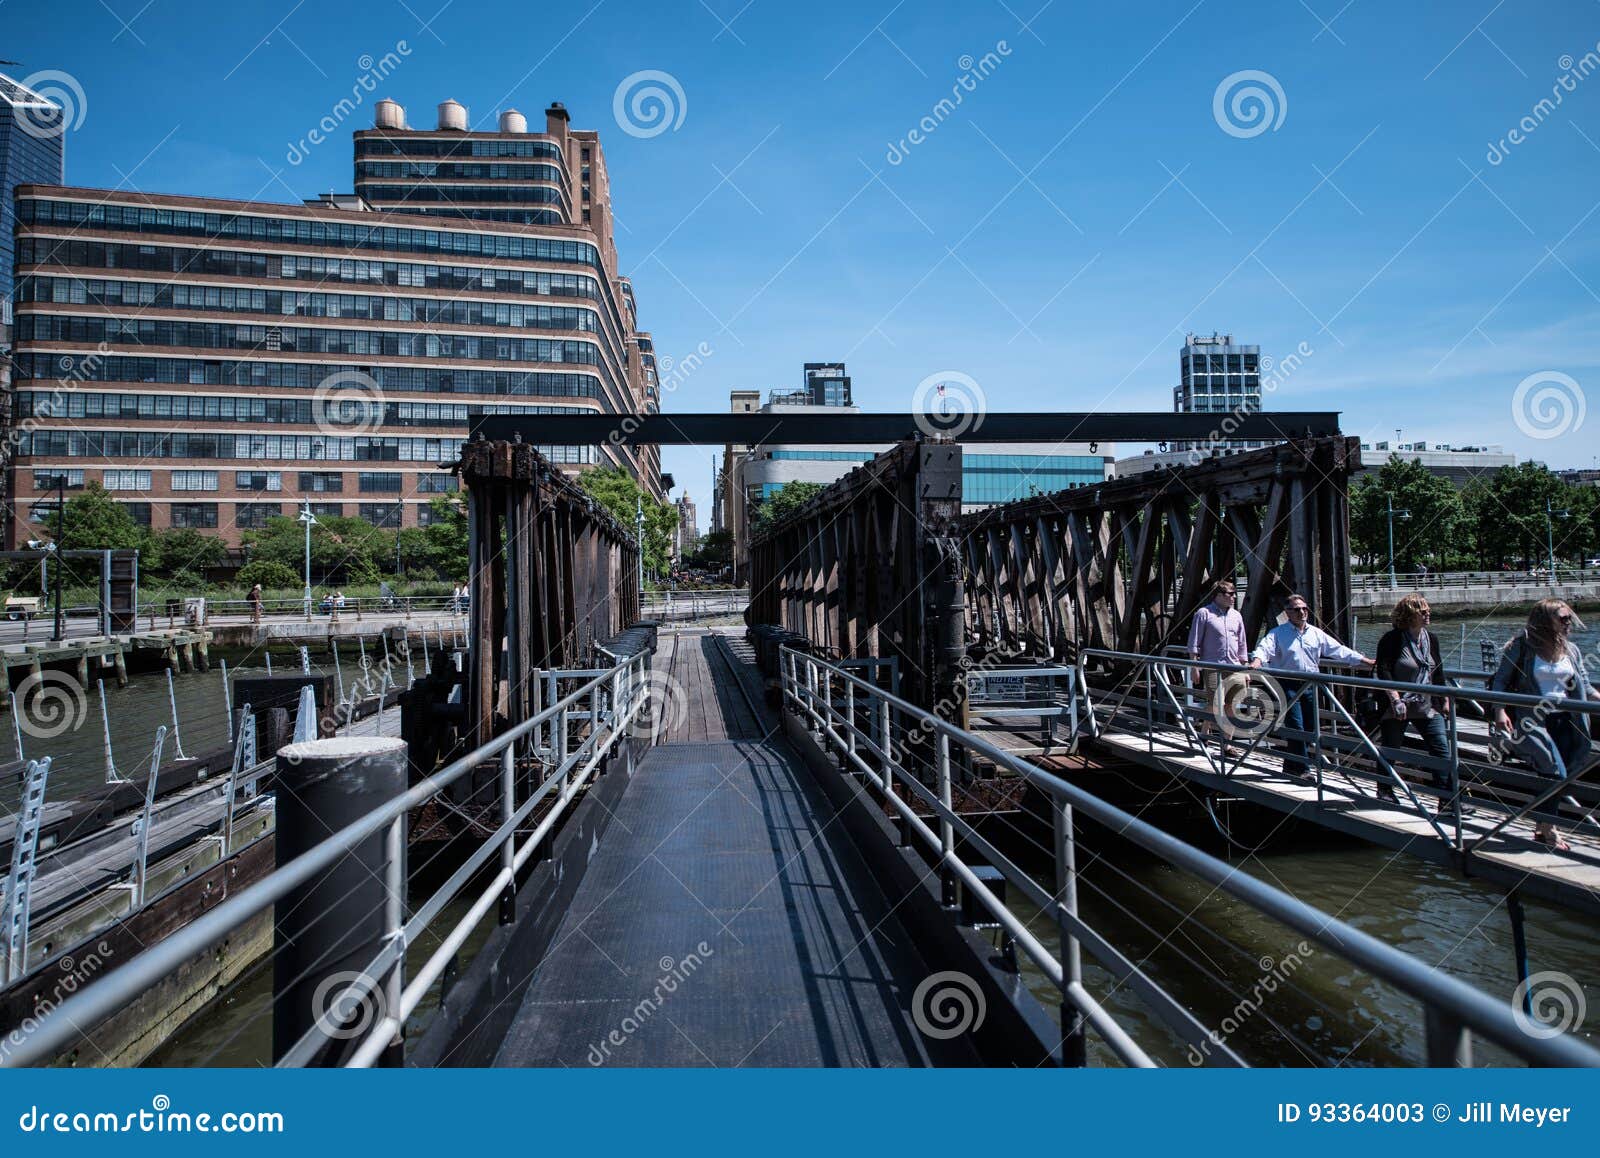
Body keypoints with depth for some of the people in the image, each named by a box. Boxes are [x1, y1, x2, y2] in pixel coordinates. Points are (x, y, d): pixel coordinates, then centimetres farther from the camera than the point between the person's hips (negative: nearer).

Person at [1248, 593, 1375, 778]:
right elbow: (1263, 649, -14)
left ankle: (1291, 766, 18)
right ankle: (1301, 769, -4)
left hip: (1310, 685, 5)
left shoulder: (1316, 633, 13)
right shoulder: (1278, 633, 0)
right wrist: (1256, 662, -36)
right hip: (1289, 685, -5)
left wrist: (1368, 662, 11)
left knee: (1310, 728, 7)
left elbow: (1340, 651, 14)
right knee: (1296, 727, -9)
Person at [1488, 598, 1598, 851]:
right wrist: (1499, 711, -15)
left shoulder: (1571, 650, 9)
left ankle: (1541, 826, 23)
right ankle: (1549, 830, 3)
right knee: (1556, 773, -12)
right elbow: (1500, 681, -5)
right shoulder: (1522, 647, -7)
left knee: (1553, 775, 6)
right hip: (1534, 721, -5)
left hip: (1565, 720, 5)